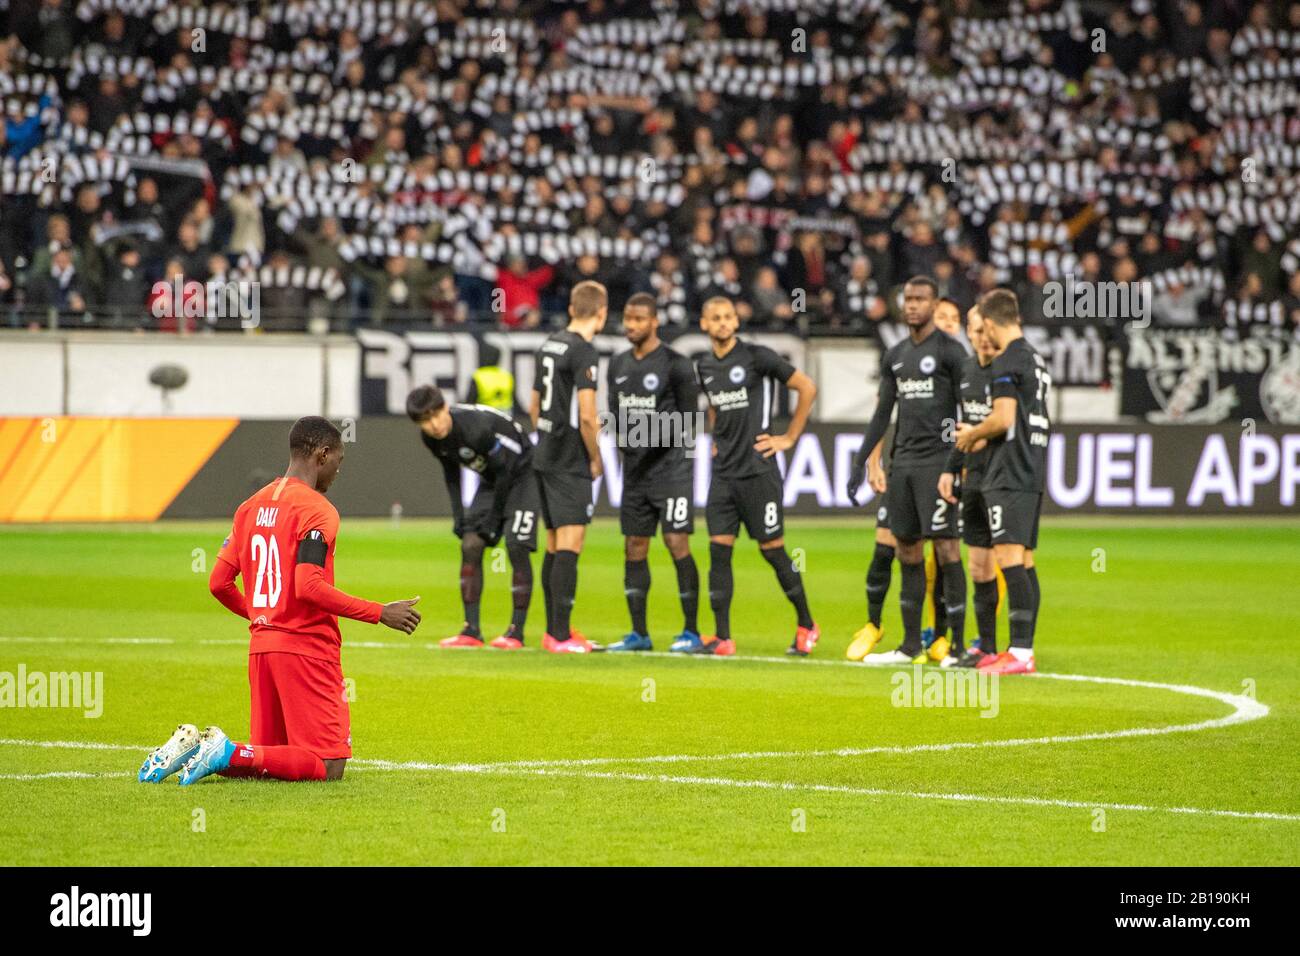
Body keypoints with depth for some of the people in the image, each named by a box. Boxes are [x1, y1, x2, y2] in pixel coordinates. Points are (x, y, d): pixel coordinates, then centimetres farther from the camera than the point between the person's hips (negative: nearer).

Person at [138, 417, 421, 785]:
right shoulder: (317, 510, -10)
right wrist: (379, 613, -16)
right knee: (327, 767, -6)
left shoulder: (251, 507, 13)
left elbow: (219, 583, 13)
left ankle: (195, 743, -4)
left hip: (260, 646, 8)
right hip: (306, 649, -8)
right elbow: (308, 587, -22)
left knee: (269, 753, 18)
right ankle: (230, 754, -19)